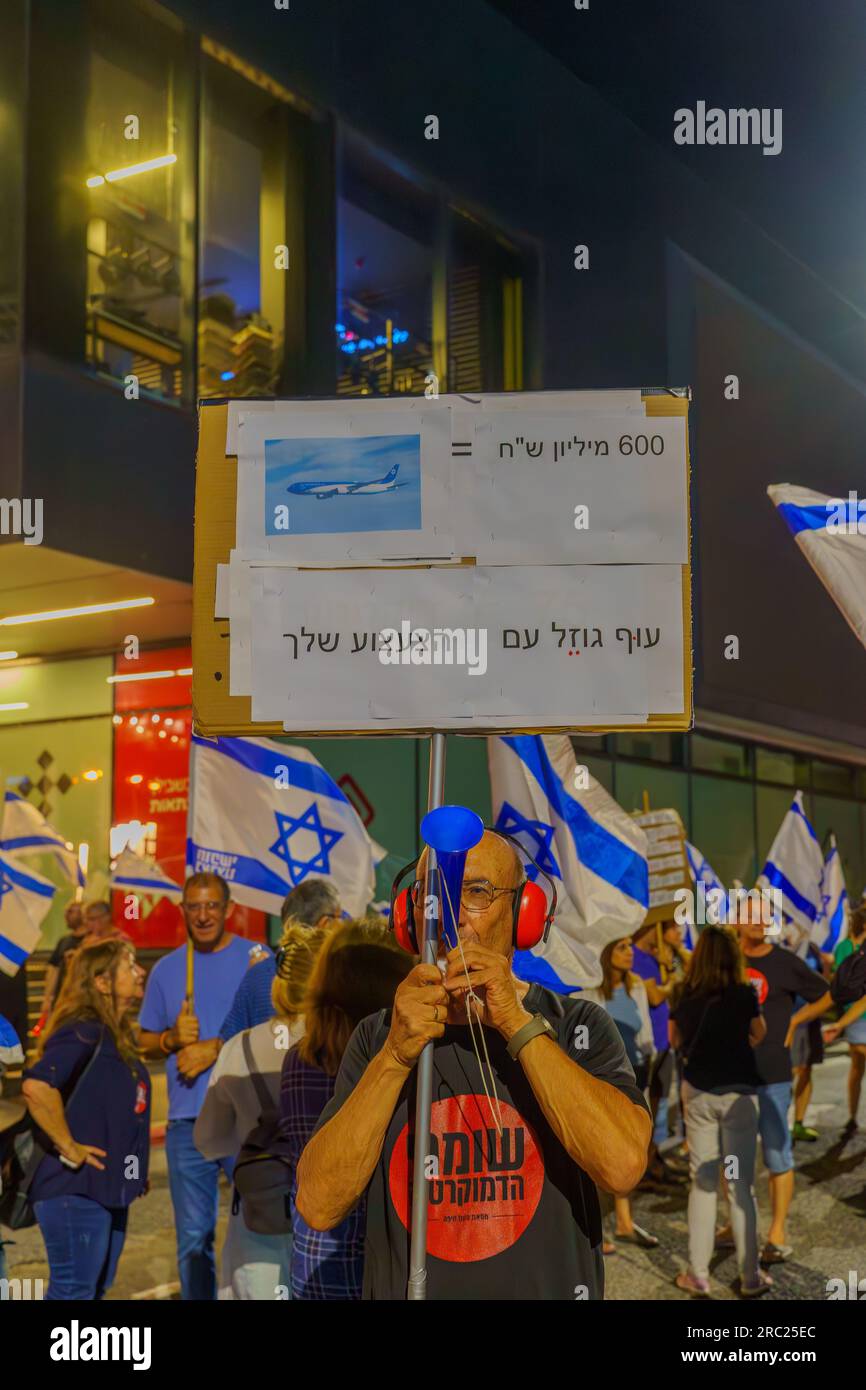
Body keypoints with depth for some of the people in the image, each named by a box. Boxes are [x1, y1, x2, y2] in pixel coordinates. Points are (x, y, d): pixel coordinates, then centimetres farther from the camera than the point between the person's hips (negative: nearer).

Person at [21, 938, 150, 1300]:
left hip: (109, 1189, 9)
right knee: (73, 1292, -2)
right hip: (76, 1189, -9)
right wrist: (68, 1148, -24)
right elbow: (37, 1087, -34)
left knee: (95, 1289, 18)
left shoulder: (118, 1036, 11)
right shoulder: (84, 1031, -18)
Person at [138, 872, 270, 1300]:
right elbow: (144, 1041, 16)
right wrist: (173, 1038, -5)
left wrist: (214, 1048, -13)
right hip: (187, 1120, 3)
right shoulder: (166, 969, 12)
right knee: (193, 1237, 8)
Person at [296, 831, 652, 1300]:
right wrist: (395, 1056, -21)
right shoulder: (375, 1037, -1)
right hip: (399, 1287, 2)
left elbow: (623, 1166, -23)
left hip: (548, 1286, -1)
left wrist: (517, 1023, -24)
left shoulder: (578, 1027, -6)